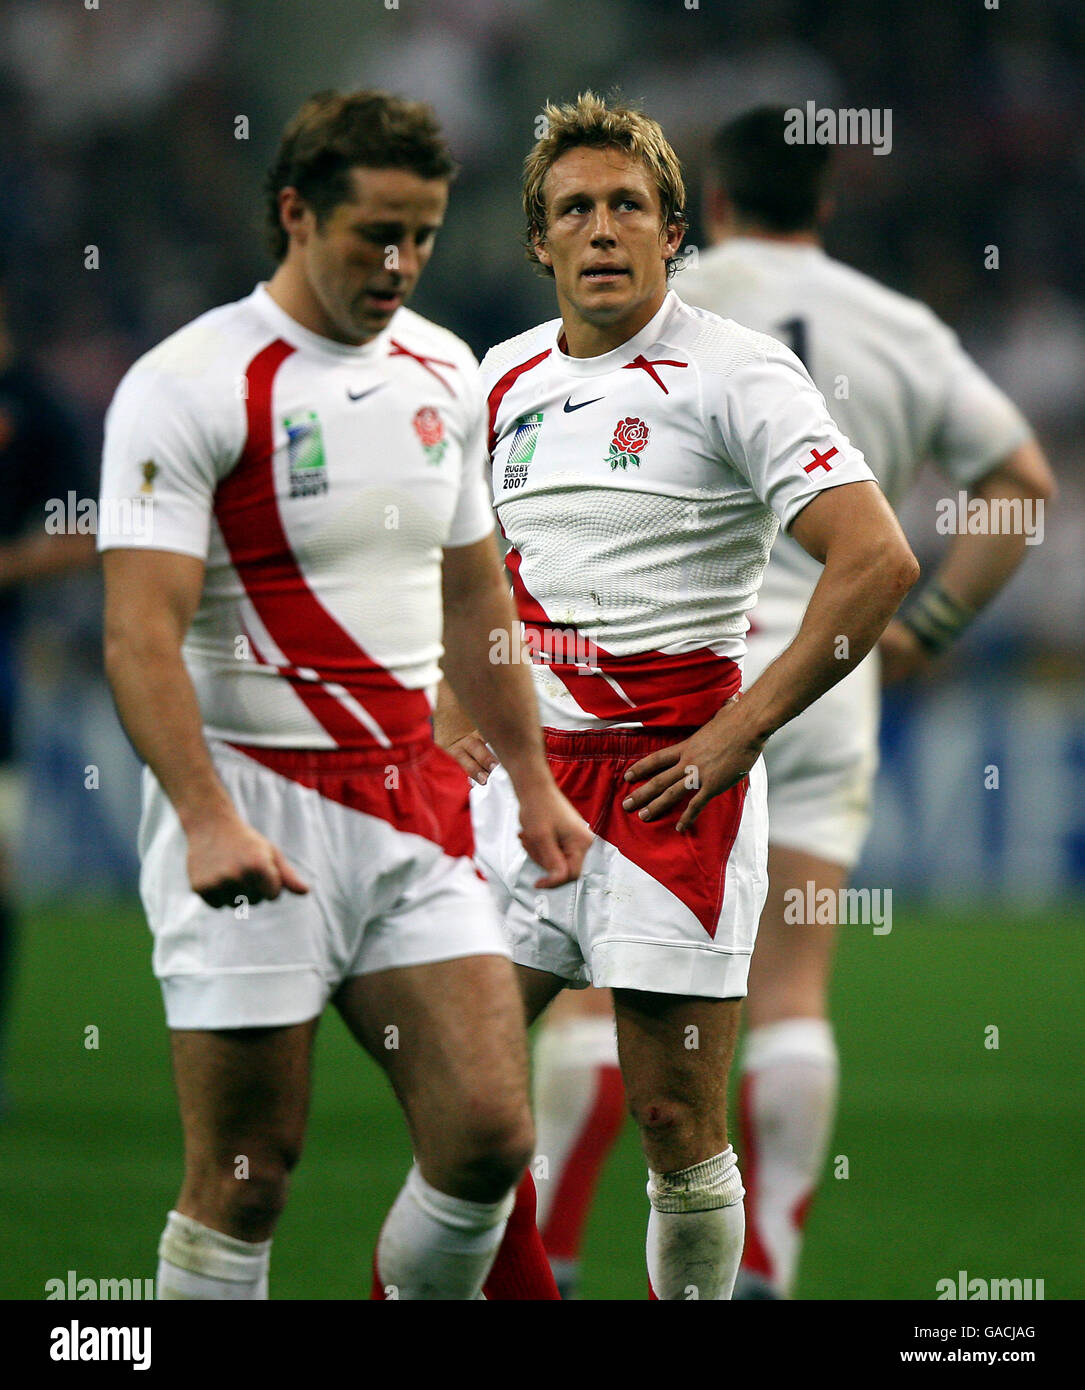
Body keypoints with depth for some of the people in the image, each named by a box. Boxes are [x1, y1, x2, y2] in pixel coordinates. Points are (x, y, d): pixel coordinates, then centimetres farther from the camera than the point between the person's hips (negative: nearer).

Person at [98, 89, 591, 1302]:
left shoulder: (444, 373, 11)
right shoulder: (185, 387, -11)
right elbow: (142, 632, -19)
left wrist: (530, 781, 22)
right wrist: (209, 822, -30)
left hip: (414, 812, 6)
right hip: (253, 812, -6)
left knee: (488, 1134, -3)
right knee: (247, 1176, -4)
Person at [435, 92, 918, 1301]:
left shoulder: (733, 372, -8)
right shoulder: (506, 377, 12)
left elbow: (876, 562, -16)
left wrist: (738, 735, -16)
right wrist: (455, 712, 15)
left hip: (668, 783, -6)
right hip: (521, 781, 6)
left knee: (675, 1118, -4)